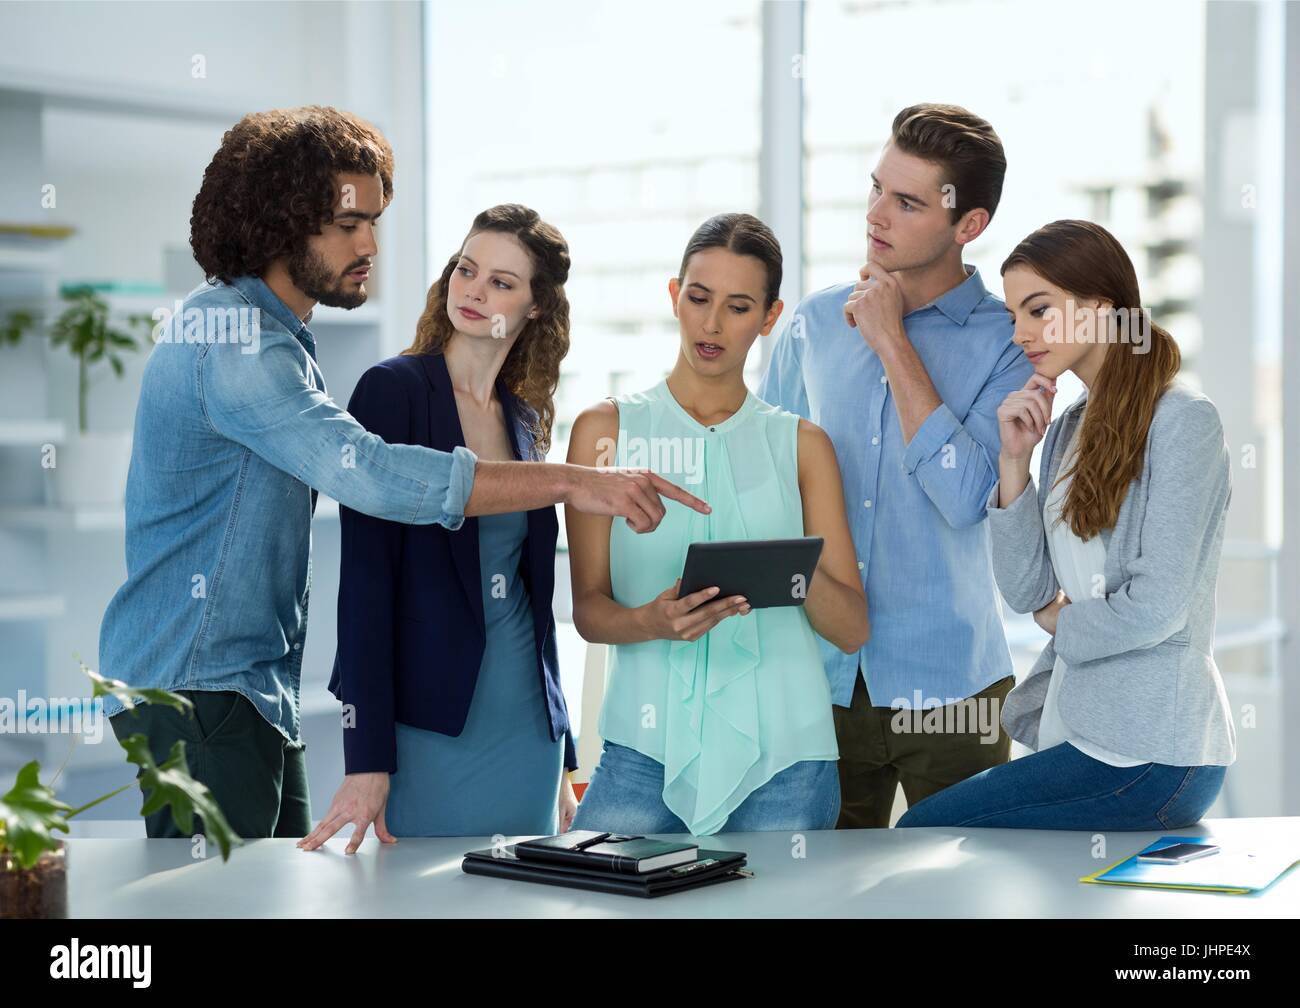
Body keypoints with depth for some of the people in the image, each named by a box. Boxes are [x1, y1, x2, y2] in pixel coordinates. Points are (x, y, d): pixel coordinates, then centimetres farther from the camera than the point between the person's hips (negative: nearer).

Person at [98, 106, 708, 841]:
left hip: (256, 689, 10)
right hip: (197, 688, -10)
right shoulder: (236, 339, -20)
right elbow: (368, 473, -32)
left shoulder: (268, 333, 14)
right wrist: (574, 483, -35)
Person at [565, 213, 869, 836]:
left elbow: (853, 630, 6)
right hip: (647, 746, -1)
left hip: (783, 752, 1)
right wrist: (654, 621, -19)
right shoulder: (605, 429, 9)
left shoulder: (801, 445, 12)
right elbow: (588, 609, 3)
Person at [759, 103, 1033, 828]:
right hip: (821, 678, 3)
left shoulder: (1009, 340, -7)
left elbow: (965, 496, -20)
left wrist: (893, 343, -17)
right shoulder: (816, 322, 4)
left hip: (948, 683, -3)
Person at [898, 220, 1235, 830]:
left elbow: (1158, 607, -16)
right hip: (1078, 728, 8)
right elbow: (1025, 591, 6)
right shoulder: (1066, 427, 14)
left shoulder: (1182, 421, -10)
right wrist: (1014, 459, -2)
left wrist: (1062, 620, 2)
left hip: (1149, 752, -8)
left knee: (921, 833, -9)